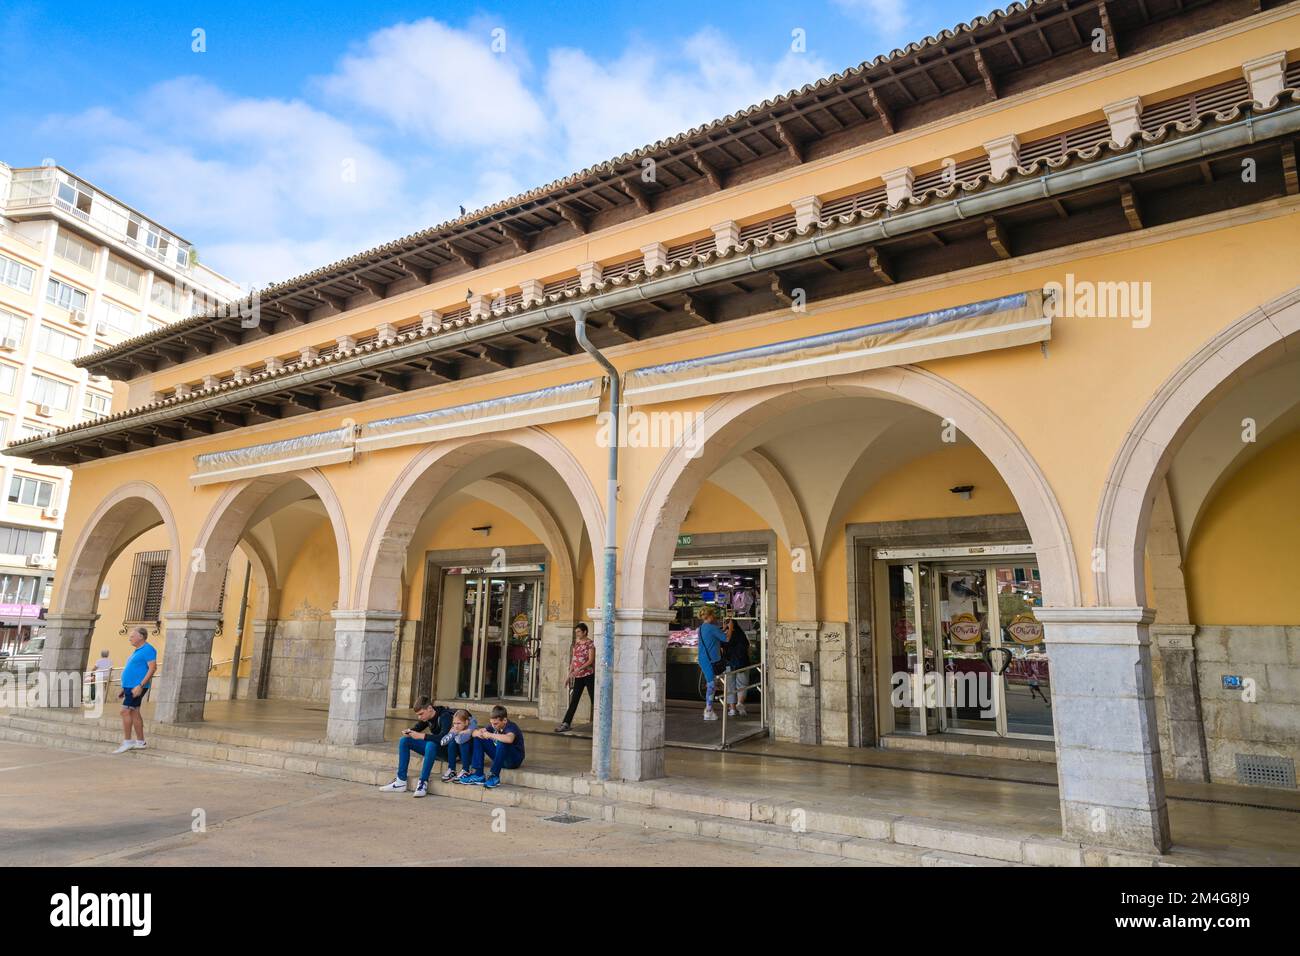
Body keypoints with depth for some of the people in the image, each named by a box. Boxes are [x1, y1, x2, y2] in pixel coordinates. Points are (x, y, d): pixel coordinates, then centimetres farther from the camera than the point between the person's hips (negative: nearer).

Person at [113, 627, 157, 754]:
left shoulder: (148, 649, -13)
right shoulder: (137, 651, 18)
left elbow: (152, 668, -20)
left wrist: (140, 686, -25)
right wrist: (125, 688, 21)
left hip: (136, 687, -10)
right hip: (130, 686, 10)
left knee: (125, 711, -10)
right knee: (134, 713, 10)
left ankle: (127, 742, -5)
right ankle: (140, 742, 14)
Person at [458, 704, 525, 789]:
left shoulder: (511, 727, -24)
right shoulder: (495, 726, -2)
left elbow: (509, 739, -50)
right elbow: (474, 733, 2)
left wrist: (490, 735, -39)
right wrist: (479, 733, -24)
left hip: (514, 760, -8)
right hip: (499, 756, 8)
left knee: (501, 743, -37)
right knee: (478, 739, -1)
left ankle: (494, 777, -27)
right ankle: (478, 775, -7)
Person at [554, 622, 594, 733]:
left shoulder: (590, 643, -8)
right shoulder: (576, 644, 12)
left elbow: (591, 660, -16)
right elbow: (573, 660, 15)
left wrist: (578, 669, -25)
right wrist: (569, 675, 11)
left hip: (589, 675, -6)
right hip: (578, 677, 6)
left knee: (594, 700, -1)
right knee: (574, 700, 6)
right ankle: (566, 723, 7)